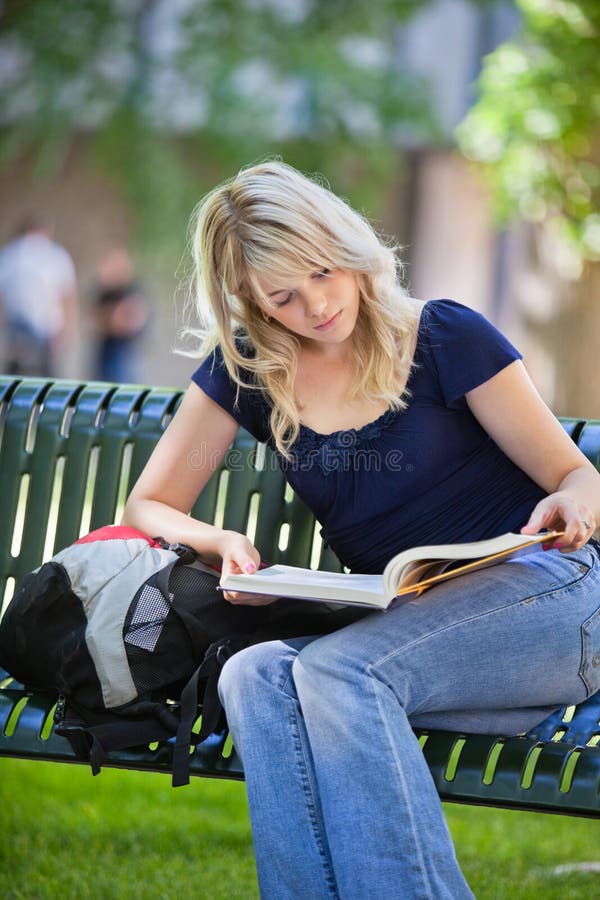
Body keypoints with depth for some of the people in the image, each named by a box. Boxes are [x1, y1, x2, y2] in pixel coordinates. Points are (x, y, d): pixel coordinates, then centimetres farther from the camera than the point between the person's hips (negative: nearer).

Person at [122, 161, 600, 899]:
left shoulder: (443, 338, 2)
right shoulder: (245, 371, 11)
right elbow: (149, 507, 14)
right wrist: (223, 544, -8)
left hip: (536, 594, -4)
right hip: (400, 629, 4)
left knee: (335, 671, -32)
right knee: (254, 678, -28)